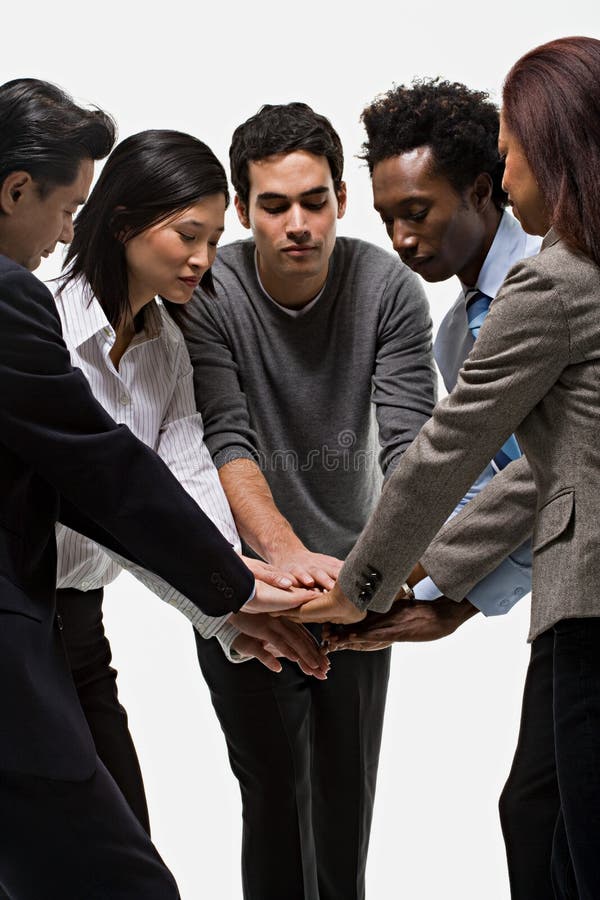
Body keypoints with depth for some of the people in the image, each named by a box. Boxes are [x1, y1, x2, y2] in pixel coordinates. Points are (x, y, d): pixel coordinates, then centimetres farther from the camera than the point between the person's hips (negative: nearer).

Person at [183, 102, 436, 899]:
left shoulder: (390, 290, -12)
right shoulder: (206, 294, -16)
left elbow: (408, 441, -19)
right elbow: (225, 439, -24)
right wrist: (287, 554, -39)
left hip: (353, 569, 2)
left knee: (349, 787, 13)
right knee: (274, 785, -2)